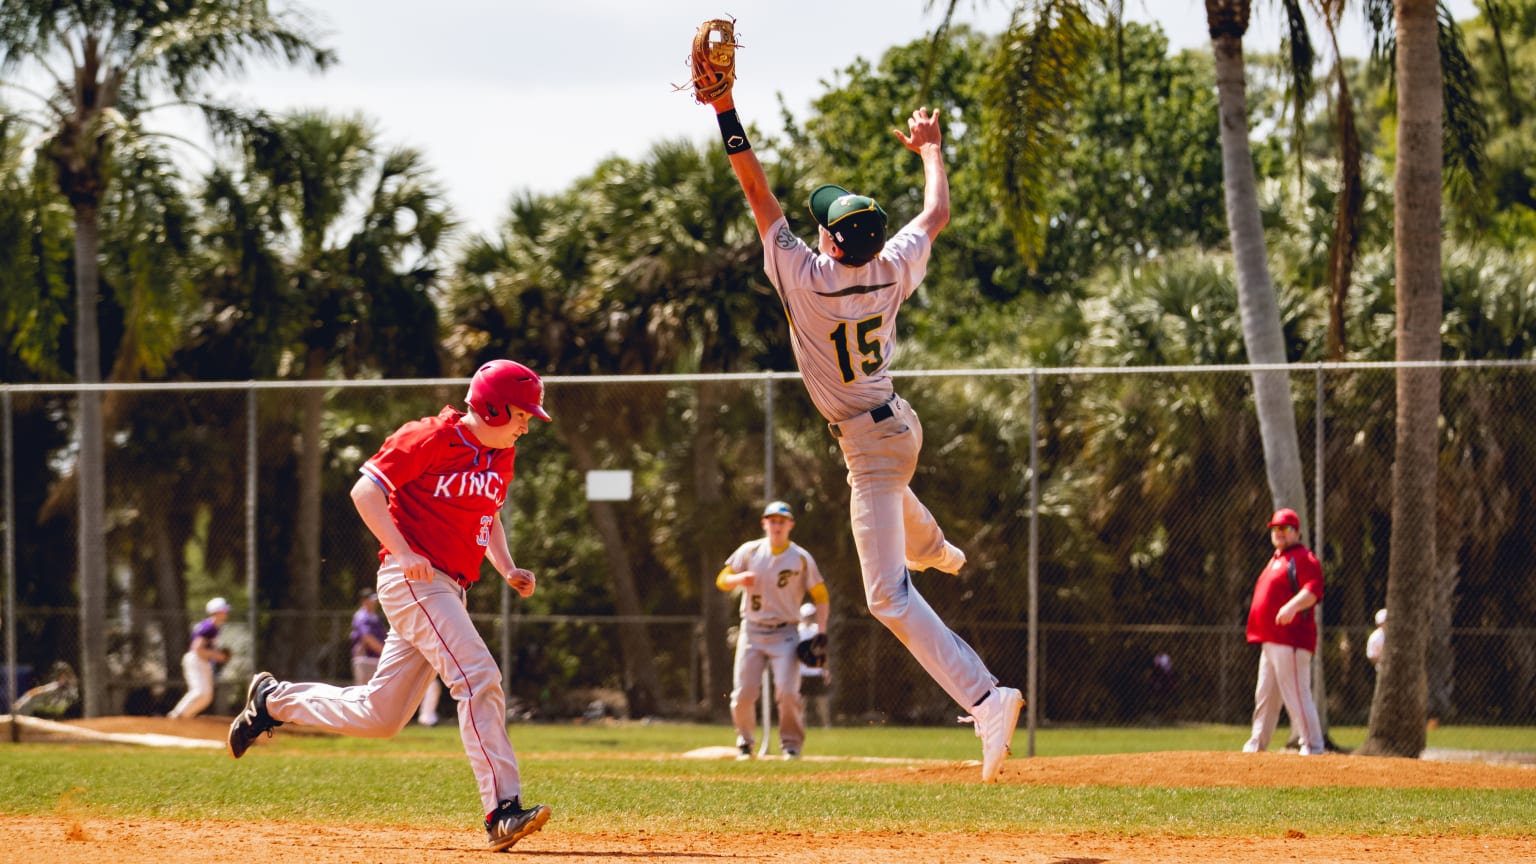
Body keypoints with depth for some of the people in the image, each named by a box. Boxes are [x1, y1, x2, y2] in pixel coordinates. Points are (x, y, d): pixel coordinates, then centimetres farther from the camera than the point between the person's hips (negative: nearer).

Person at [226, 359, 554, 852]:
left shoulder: (500, 457, 14)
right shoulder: (430, 438, -11)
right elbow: (365, 491, -13)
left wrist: (508, 570, 11)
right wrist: (402, 553, -23)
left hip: (450, 590, 9)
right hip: (411, 583, -9)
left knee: (379, 716, 12)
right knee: (478, 677, -23)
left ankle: (273, 700, 31)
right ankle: (502, 811, -28)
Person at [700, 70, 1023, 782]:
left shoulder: (806, 277, -27)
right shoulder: (892, 270, -12)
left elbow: (759, 193, -25)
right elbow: (937, 212, 7)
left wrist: (725, 110, -22)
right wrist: (929, 147, 24)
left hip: (869, 444, -8)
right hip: (900, 422, 8)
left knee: (889, 598, -12)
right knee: (885, 486, 45)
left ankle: (984, 697, -26)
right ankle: (933, 551, 76)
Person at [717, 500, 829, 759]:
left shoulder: (801, 558, -1)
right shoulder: (749, 551, 2)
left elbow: (820, 596, 4)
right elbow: (722, 580, 3)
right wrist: (739, 578, -20)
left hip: (785, 632, -1)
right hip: (752, 630, 1)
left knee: (788, 692, -15)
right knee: (743, 694, -4)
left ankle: (791, 742, 5)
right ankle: (744, 740, 20)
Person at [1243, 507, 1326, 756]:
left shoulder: (1303, 558, -7)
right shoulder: (1276, 560, 24)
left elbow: (1313, 589, -22)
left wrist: (1292, 606, -38)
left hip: (1290, 640, -10)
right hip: (1270, 641, 10)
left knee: (1296, 695, -14)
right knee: (1265, 696, 16)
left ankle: (1312, 747, -13)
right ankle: (1256, 746, 25)